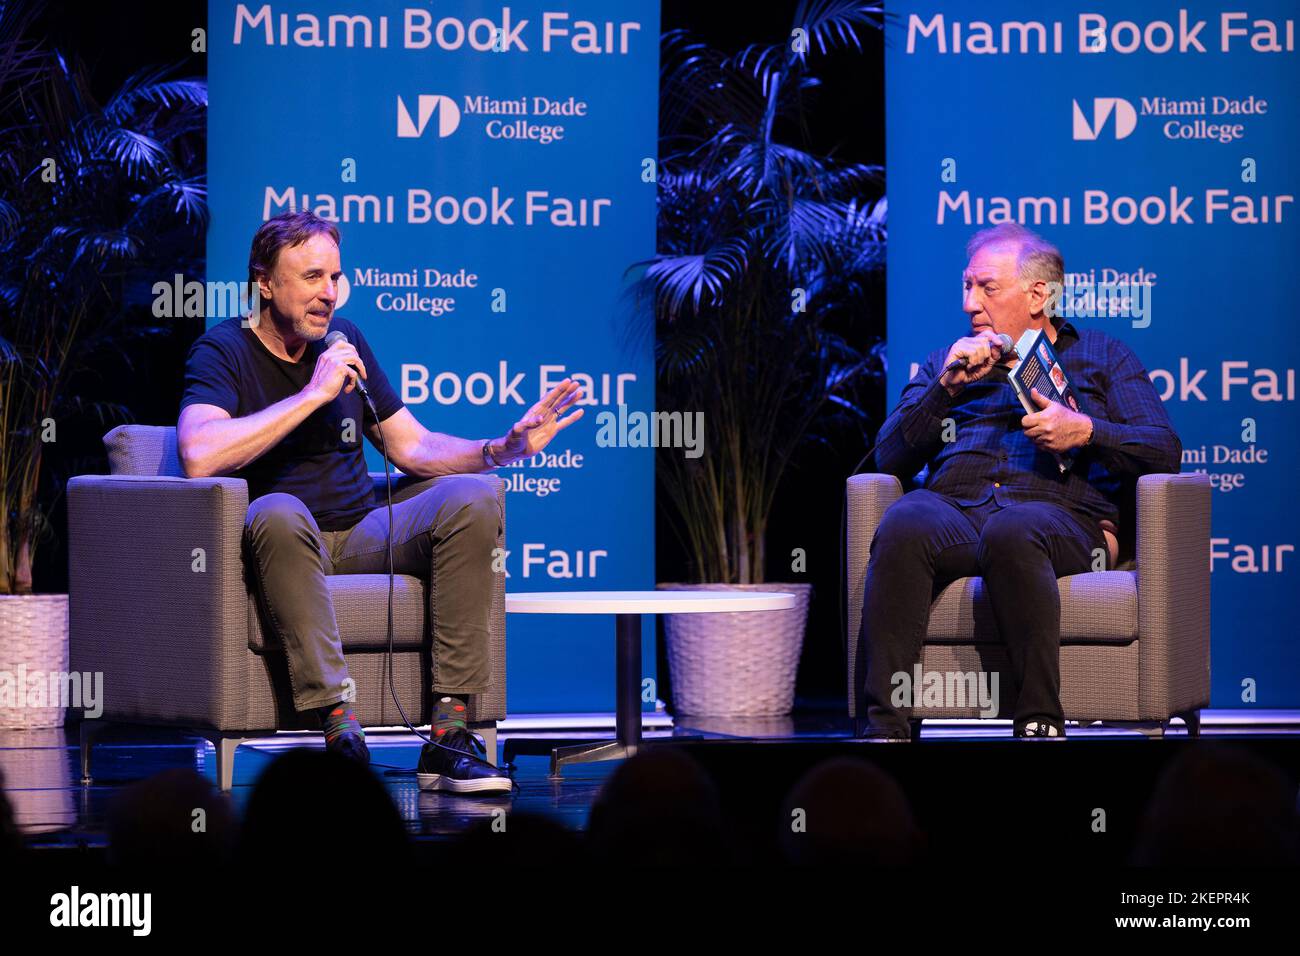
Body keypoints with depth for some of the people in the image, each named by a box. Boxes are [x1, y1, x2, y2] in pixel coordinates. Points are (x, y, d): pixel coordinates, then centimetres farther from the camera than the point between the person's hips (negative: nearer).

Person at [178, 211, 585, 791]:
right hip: (284, 545, -5)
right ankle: (341, 734, -42)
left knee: (469, 496, -20)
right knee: (279, 511, -39)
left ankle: (448, 734, -26)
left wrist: (507, 447, 0)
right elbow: (200, 456, -25)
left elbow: (413, 449, 17)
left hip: (361, 538, 5)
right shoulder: (223, 351, -5)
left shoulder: (343, 340, 14)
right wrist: (314, 393, -22)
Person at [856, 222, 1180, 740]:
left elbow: (1164, 451, 11)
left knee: (1011, 532, -41)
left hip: (1057, 513, -2)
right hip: (952, 505, 2)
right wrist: (947, 388, 4)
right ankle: (882, 725, -41)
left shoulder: (1103, 356, 24)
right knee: (902, 526, -36)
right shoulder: (950, 361, 32)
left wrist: (1086, 433, -6)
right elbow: (890, 456, 17)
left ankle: (1040, 721, -39)